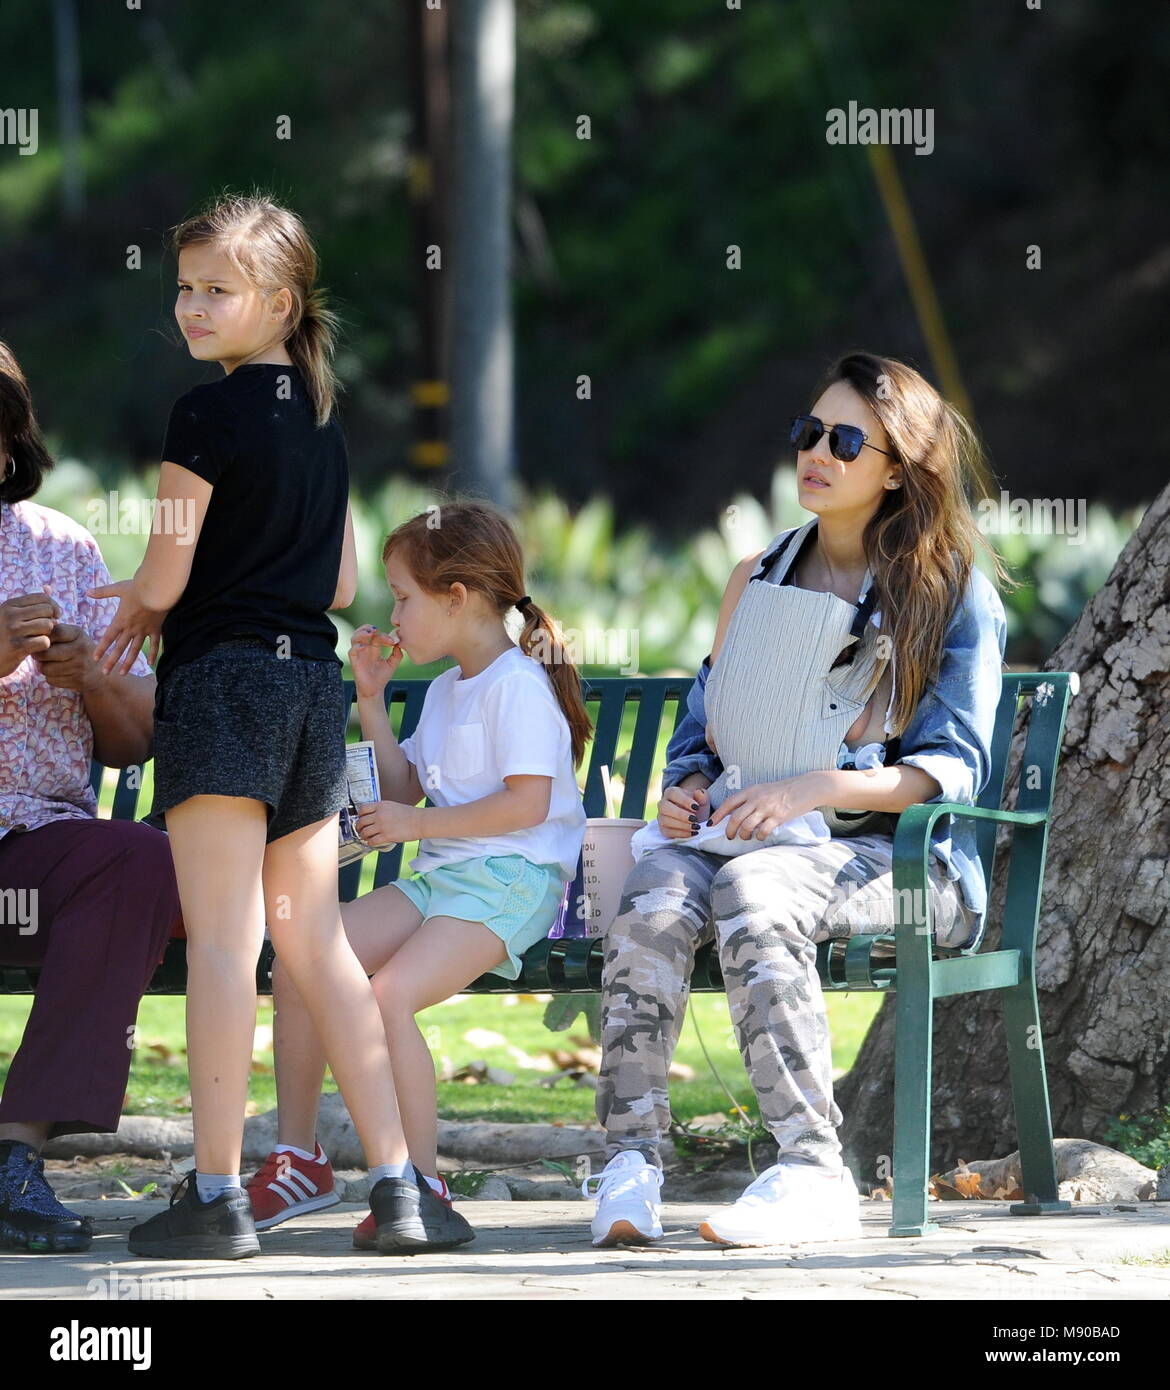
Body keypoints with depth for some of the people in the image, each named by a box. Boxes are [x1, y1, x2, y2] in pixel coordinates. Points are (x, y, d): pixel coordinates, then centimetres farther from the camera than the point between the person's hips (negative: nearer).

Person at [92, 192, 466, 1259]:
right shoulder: (324, 418, 14)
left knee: (222, 938, -6)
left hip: (220, 681, -7)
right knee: (315, 938, 9)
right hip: (314, 681, 7)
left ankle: (218, 1195, -5)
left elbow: (164, 579, -10)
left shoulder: (206, 414, -10)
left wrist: (139, 600, 14)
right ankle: (399, 1185, 6)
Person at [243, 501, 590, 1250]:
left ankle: (422, 1182, -21)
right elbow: (406, 788, 26)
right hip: (438, 878, 9)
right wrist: (373, 702, 19)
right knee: (297, 966, -7)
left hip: (510, 881, -9)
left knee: (389, 996, -30)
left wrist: (416, 824, -16)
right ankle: (298, 1158, 2)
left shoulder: (520, 684, -10)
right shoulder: (446, 690, 21)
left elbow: (527, 802, -19)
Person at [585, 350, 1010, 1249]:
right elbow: (703, 730, 26)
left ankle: (815, 1175, -41)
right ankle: (631, 1162, -40)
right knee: (656, 896, -31)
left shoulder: (953, 593, 4)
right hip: (736, 834, 5)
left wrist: (816, 788, -19)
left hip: (888, 857, -4)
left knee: (752, 888, -38)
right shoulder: (758, 581, 21)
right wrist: (687, 791, 1)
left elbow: (954, 766, -5)